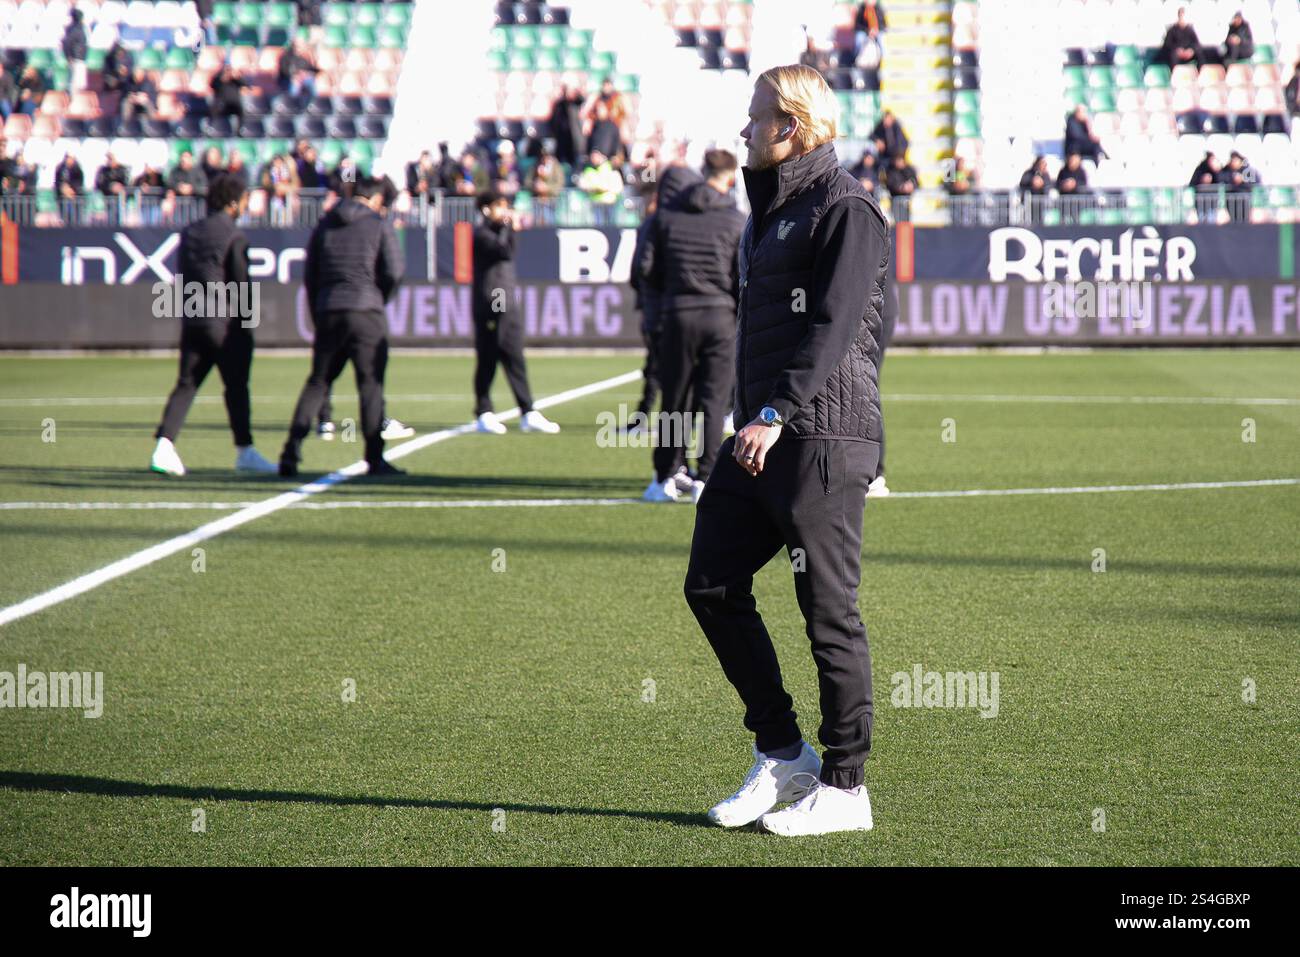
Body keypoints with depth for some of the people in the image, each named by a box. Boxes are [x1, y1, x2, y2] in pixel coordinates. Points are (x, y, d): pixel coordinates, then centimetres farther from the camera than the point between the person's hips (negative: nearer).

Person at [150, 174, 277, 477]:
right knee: (236, 386, 2)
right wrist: (248, 319, 1)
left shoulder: (188, 233, 11)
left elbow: (181, 276, 14)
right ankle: (244, 452, 6)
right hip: (225, 321, -6)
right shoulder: (234, 236, -9)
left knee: (186, 384, 6)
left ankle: (164, 445, -6)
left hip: (192, 320, 6)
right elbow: (241, 282, -9)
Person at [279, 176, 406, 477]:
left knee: (317, 383, 9)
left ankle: (292, 450, -2)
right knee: (371, 385, 1)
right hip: (366, 313, -4)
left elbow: (309, 275, 12)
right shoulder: (379, 226, 2)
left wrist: (317, 317, 15)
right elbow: (394, 273, -6)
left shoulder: (324, 226, 14)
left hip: (328, 313, 4)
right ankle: (375, 459, -2)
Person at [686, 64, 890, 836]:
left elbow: (834, 325, -20)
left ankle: (844, 787, 5)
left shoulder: (847, 209, -10)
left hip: (823, 438, -10)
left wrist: (777, 414, -28)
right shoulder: (773, 207, 19)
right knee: (713, 585, 6)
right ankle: (782, 756, 15)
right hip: (763, 435, 10)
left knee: (830, 611, -4)